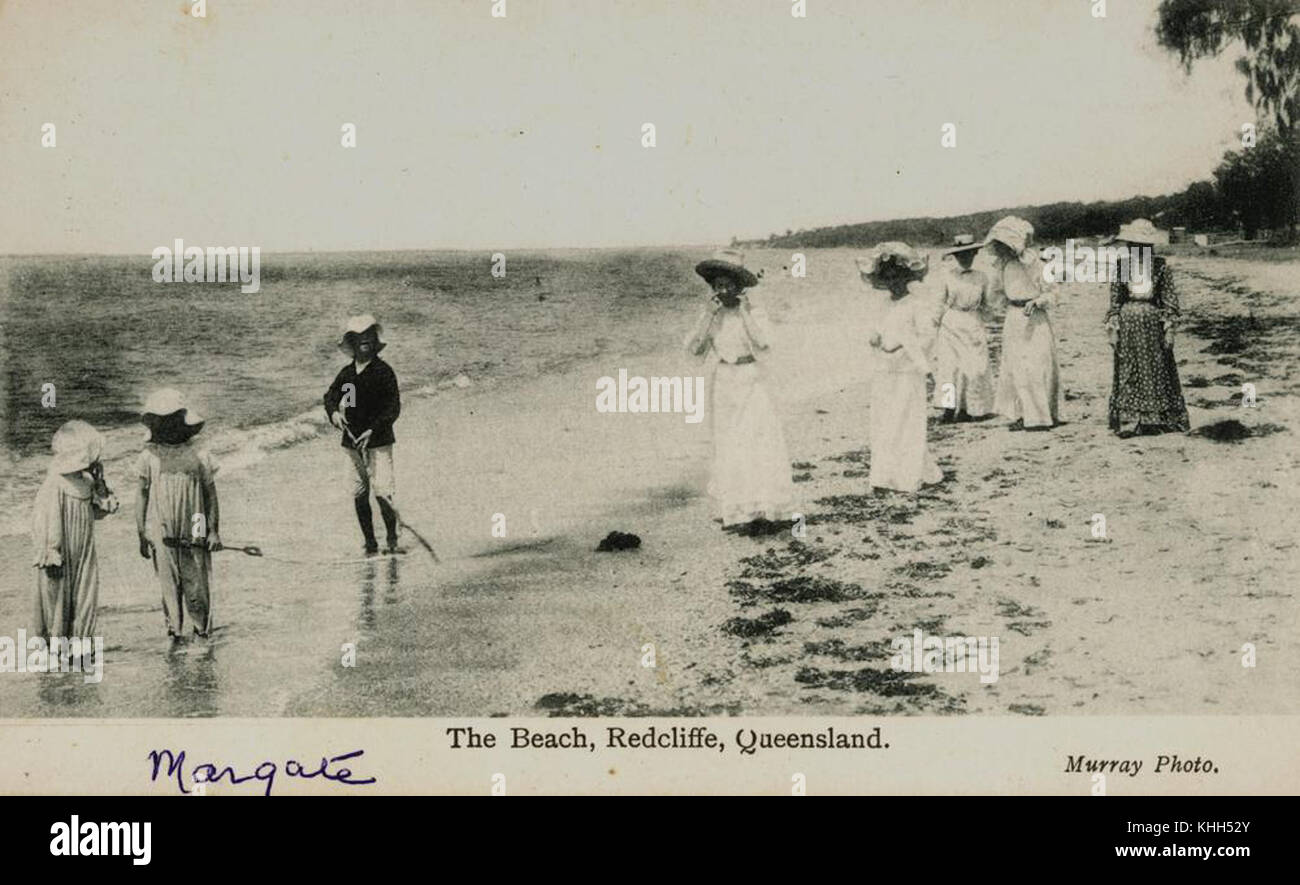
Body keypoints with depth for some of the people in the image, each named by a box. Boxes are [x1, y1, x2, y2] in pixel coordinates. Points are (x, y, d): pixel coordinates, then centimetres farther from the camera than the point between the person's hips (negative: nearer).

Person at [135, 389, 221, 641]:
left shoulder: (199, 455, -3)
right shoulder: (149, 456, 0)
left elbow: (211, 493, 3)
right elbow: (142, 494, 6)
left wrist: (214, 531, 0)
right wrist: (141, 535, 5)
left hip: (193, 534, -1)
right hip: (161, 533, 1)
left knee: (196, 581, 3)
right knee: (169, 583, 5)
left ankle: (202, 625, 23)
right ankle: (174, 625, 21)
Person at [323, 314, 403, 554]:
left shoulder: (383, 371, -5)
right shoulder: (346, 373, 10)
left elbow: (393, 408, -8)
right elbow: (331, 396, 16)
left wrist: (373, 430, -17)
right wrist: (334, 412, -7)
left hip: (378, 441, -5)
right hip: (353, 441, 5)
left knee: (382, 491, -13)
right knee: (359, 494, 5)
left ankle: (392, 540, -2)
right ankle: (370, 543, 14)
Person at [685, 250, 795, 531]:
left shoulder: (754, 312, -2)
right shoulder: (710, 315, 6)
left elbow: (763, 343, -17)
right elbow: (692, 348, -4)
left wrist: (744, 313, -15)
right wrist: (709, 315, -9)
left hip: (750, 382, -2)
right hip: (722, 384, 2)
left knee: (759, 441, -7)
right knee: (728, 448, 2)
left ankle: (764, 510, -3)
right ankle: (735, 513, 7)